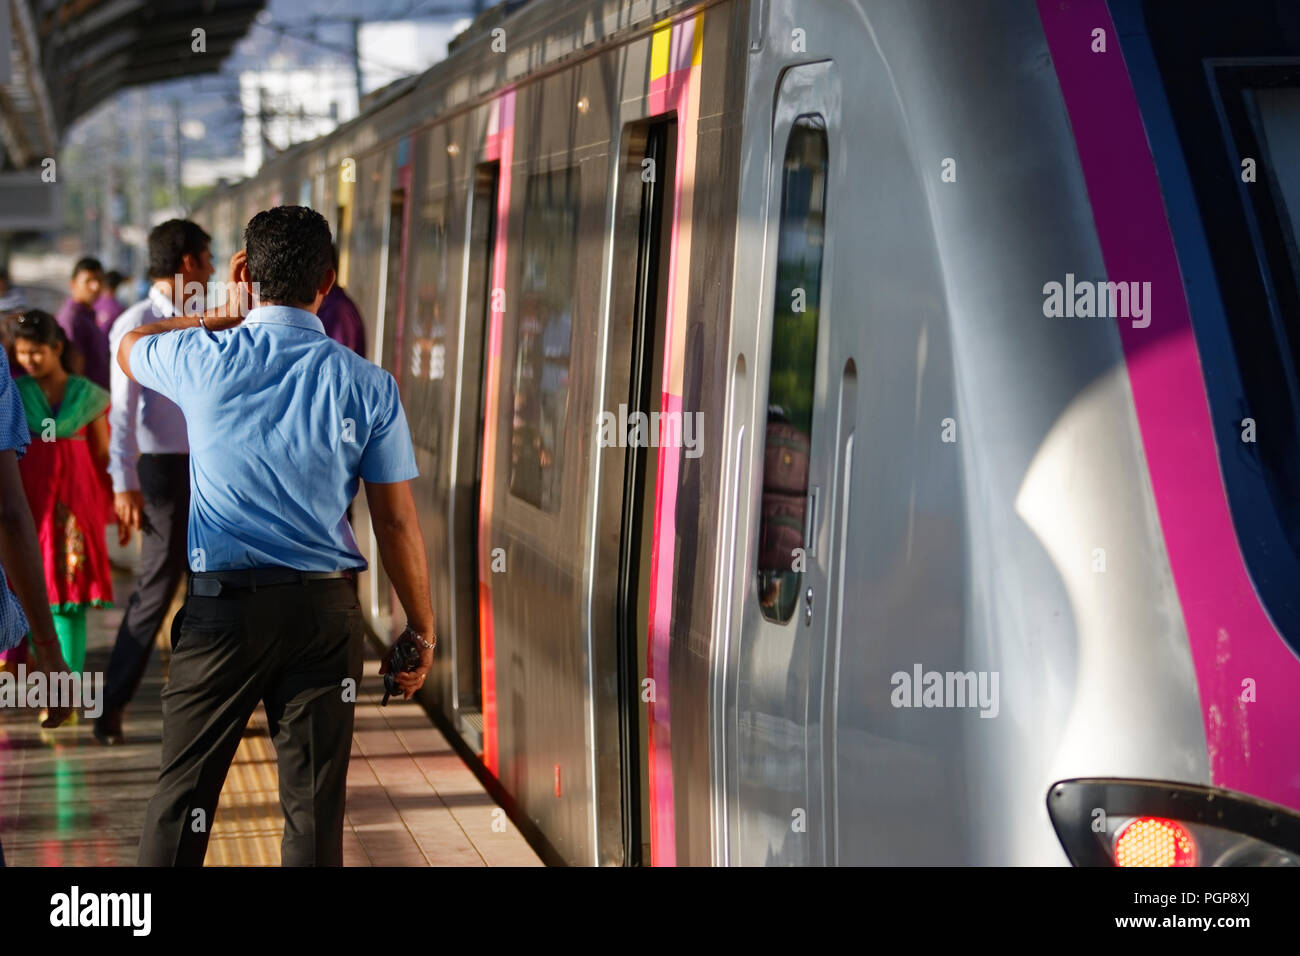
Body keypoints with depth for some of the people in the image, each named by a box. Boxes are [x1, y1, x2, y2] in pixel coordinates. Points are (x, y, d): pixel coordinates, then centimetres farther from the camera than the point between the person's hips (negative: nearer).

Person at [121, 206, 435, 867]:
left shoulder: (206, 359, -4)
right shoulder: (368, 386, -4)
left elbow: (129, 346, 20)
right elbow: (397, 523, -2)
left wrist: (224, 316, 23)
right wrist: (420, 629, 7)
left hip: (223, 604, 0)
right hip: (324, 610, 1)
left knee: (183, 793, 7)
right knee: (314, 804, 7)